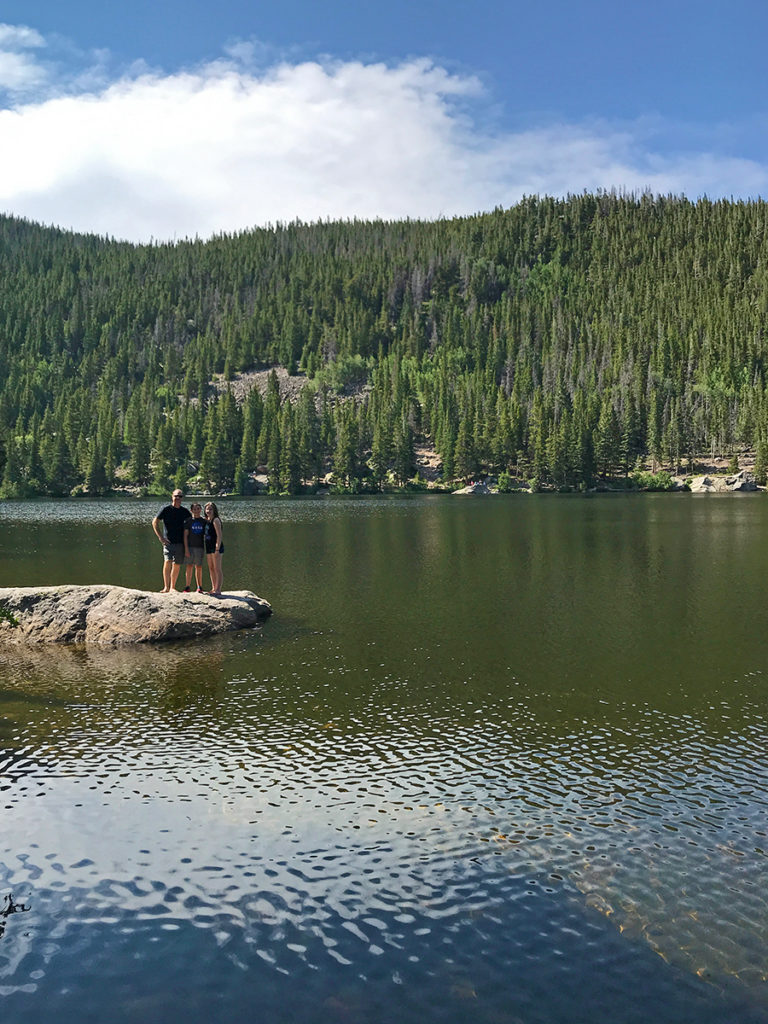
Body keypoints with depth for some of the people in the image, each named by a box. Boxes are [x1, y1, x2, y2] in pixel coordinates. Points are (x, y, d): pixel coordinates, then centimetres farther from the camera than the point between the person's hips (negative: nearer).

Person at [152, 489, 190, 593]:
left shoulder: (185, 511, 8)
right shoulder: (166, 509, -2)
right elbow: (155, 522, 0)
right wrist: (160, 537, -6)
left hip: (180, 542, 3)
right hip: (168, 541, -3)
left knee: (177, 565, 5)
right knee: (167, 562, -18)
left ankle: (172, 587, 15)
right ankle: (166, 587, -15)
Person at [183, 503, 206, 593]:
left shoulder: (203, 522, 8)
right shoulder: (189, 521, 3)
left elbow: (206, 536, 12)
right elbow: (185, 536, 0)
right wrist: (186, 549, -8)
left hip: (200, 547, 1)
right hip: (190, 546, -1)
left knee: (199, 567, 4)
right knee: (189, 567, -1)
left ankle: (199, 587, 9)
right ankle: (187, 587, 4)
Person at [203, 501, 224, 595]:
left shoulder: (215, 520, -11)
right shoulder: (207, 520, 13)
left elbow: (219, 535, -16)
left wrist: (217, 549, -21)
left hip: (216, 547, -9)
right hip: (209, 547, 9)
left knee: (217, 569, -7)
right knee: (211, 568, 13)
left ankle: (218, 590, -6)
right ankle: (213, 588, 21)